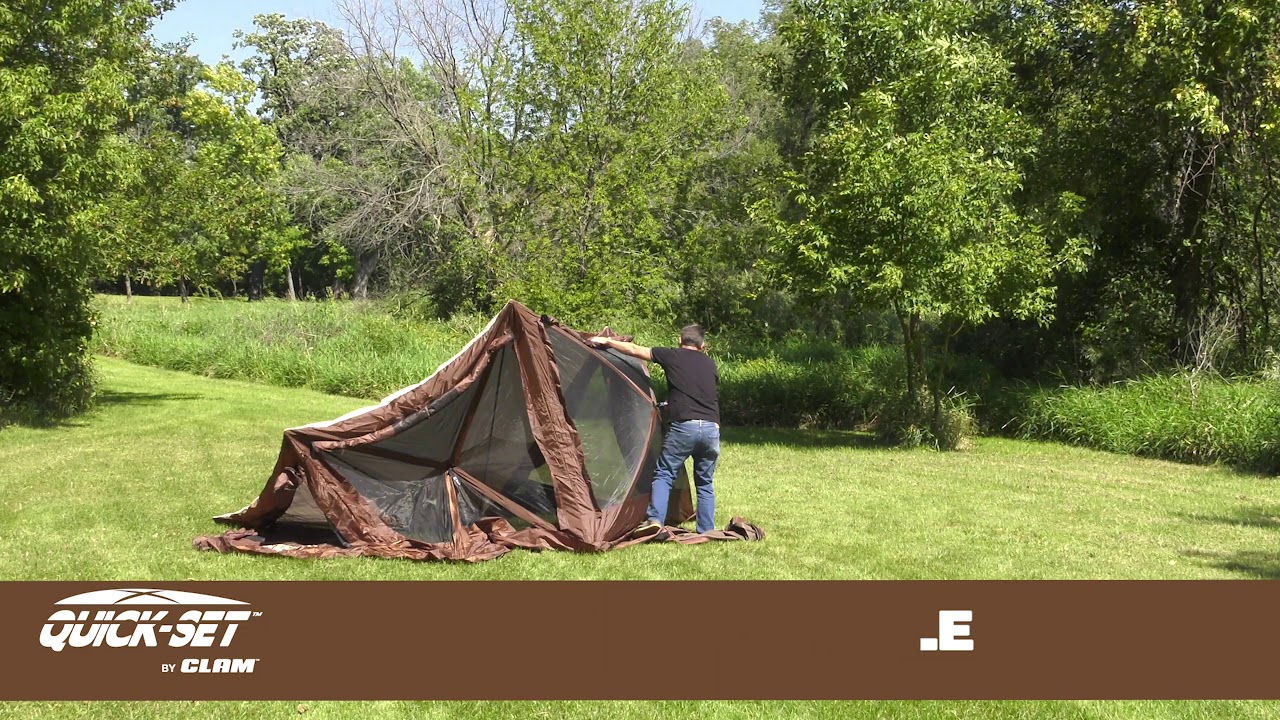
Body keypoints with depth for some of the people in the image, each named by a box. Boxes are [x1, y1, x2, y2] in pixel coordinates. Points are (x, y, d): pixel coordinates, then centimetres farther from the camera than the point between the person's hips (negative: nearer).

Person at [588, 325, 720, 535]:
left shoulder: (672, 356, 6)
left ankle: (655, 519, -12)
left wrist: (606, 342, 24)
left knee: (663, 475, 5)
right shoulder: (710, 364, 17)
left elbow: (635, 350, 11)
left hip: (683, 427, -4)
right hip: (712, 428, 4)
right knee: (705, 483, 14)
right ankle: (707, 531, 11)